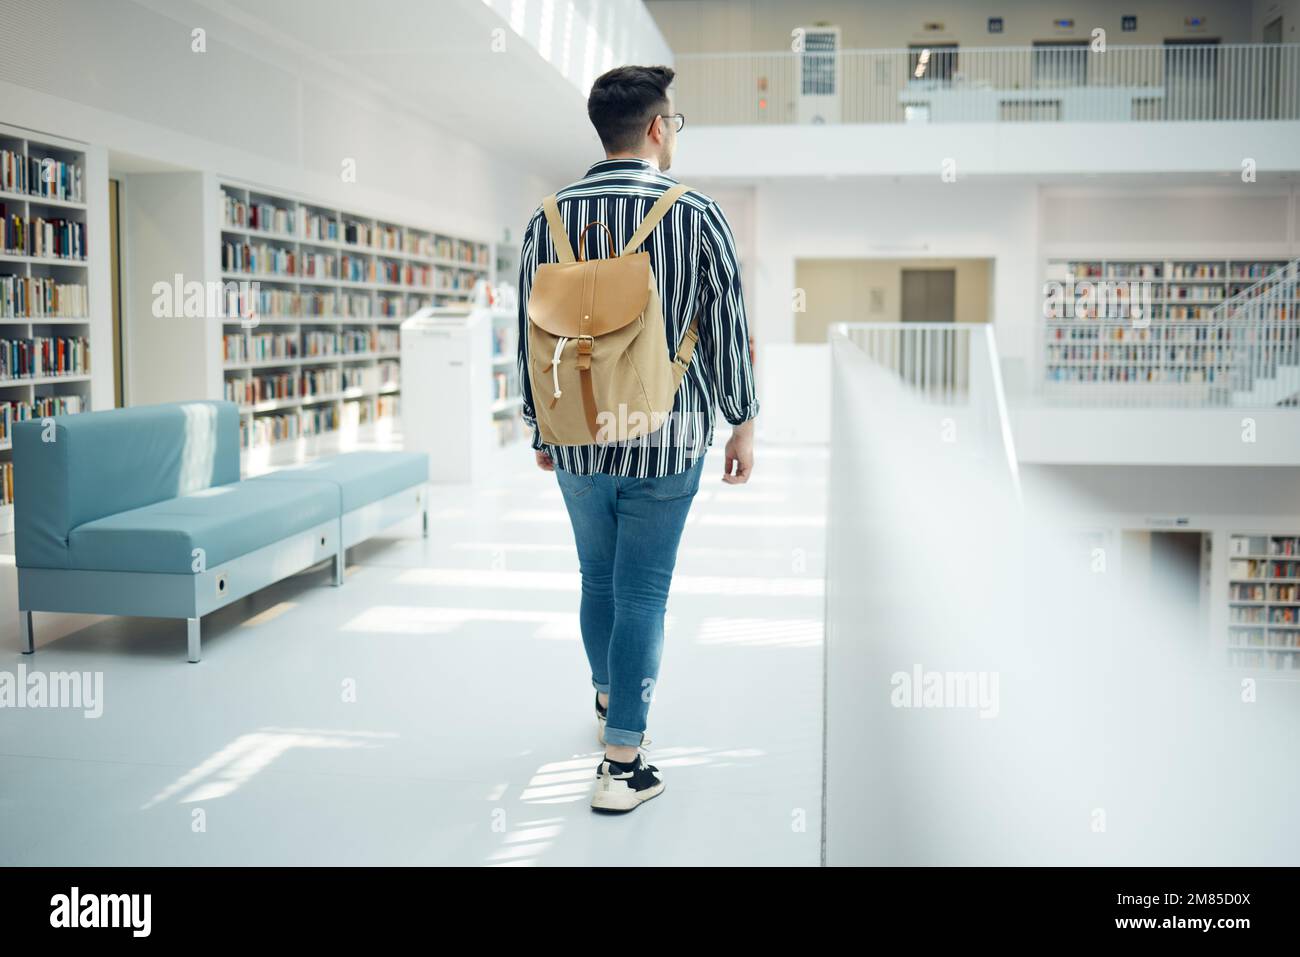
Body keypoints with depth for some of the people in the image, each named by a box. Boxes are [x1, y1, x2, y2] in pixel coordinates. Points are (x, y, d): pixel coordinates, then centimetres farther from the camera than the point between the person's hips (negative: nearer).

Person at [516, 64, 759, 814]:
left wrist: (540, 428, 16)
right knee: (642, 596, 3)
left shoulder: (550, 218, 1)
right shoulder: (698, 217, -8)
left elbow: (532, 335, 5)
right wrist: (744, 425, 6)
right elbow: (730, 331, -5)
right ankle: (622, 764, 6)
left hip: (577, 441, 3)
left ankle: (609, 702, 42)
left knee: (599, 580, 21)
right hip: (667, 445, -3)